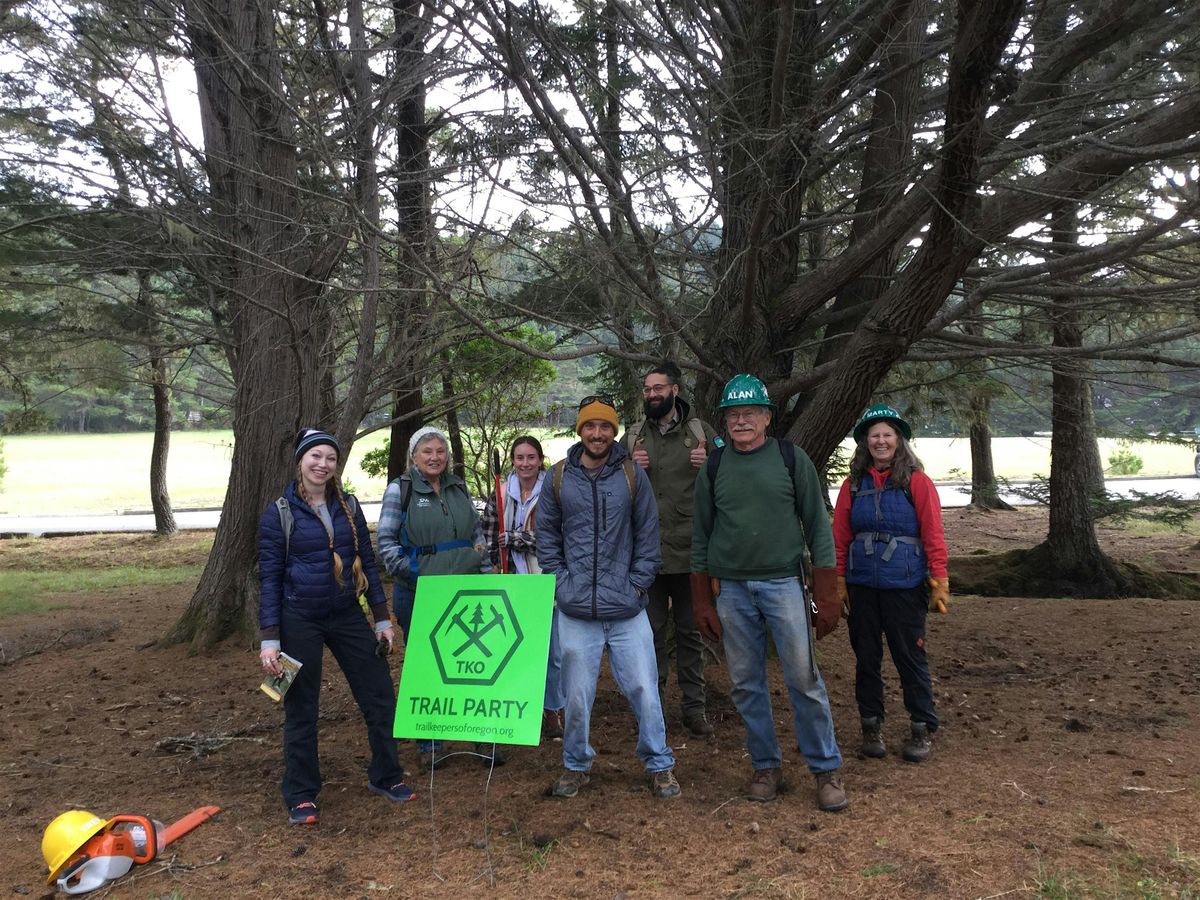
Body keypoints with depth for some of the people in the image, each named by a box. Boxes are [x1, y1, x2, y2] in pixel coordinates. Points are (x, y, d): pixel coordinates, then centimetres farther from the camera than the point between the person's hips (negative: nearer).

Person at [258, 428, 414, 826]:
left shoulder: (348, 506, 3)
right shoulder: (279, 513, -7)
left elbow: (367, 563, 8)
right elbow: (269, 578, -6)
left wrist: (382, 619, 5)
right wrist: (270, 640, -11)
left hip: (348, 616, 4)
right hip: (300, 621, -3)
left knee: (380, 696, 6)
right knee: (301, 709, 7)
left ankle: (384, 776, 25)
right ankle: (301, 796, 23)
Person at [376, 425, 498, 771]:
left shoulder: (459, 487, 11)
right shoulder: (399, 489, -2)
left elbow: (477, 535, 15)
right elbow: (385, 540, -4)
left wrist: (487, 575, 8)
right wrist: (411, 573, -14)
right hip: (419, 594, -3)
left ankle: (484, 738, 18)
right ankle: (428, 745, 21)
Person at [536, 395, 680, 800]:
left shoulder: (632, 474, 1)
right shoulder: (559, 476, 4)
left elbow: (648, 533, 4)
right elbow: (547, 535, 9)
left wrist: (638, 583, -2)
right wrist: (560, 581, 1)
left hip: (626, 608, -1)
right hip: (575, 610, 1)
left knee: (644, 689, 3)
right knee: (577, 694, 10)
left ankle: (659, 765, 22)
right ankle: (576, 765, 30)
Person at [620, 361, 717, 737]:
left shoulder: (700, 432, 2)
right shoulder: (632, 437, 7)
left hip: (690, 550, -1)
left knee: (691, 632, 10)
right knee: (651, 630, 10)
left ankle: (694, 707, 21)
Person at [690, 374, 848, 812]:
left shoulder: (792, 459, 0)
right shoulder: (713, 468, 6)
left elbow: (817, 527, 1)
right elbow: (701, 537, 11)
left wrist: (826, 595, -4)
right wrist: (703, 601, 8)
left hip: (783, 583, -2)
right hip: (731, 590, 3)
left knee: (804, 679, -2)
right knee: (746, 683, 8)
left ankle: (827, 770, 13)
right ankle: (767, 766, 22)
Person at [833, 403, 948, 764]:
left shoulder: (916, 481, -3)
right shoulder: (854, 484, 6)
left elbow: (933, 536, -5)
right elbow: (840, 538, 7)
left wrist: (939, 582, -8)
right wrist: (839, 581, 5)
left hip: (905, 586, -3)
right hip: (862, 586, 3)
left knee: (910, 656, 4)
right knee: (866, 656, 12)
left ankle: (922, 728, 20)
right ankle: (871, 725, 25)